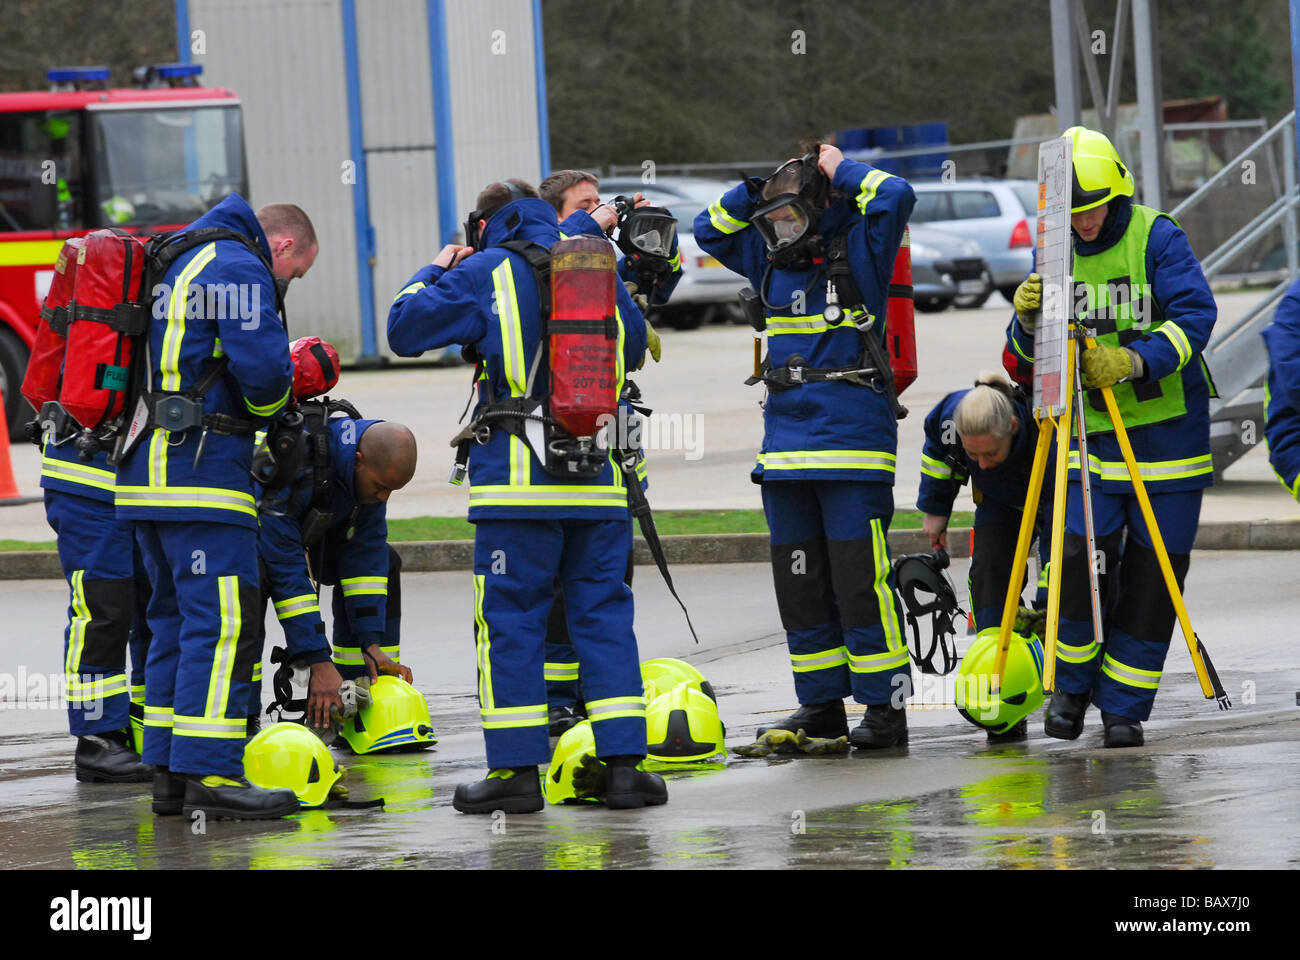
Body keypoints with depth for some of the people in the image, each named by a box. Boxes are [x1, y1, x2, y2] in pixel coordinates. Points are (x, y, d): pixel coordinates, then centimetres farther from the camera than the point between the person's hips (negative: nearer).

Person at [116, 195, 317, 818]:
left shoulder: (178, 261, 22)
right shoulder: (241, 270, -9)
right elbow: (264, 368, -19)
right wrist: (269, 403, 2)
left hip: (147, 465, 10)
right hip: (201, 469, -10)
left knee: (176, 618, 14)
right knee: (224, 620, -10)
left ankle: (169, 772, 15)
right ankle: (209, 776, -15)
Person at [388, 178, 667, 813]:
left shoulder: (484, 273, -1)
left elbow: (404, 330, -1)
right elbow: (635, 345, 25)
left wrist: (435, 273, 15)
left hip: (518, 474, -4)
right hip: (600, 475, 4)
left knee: (510, 618, 1)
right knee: (603, 612, 8)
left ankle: (517, 769, -1)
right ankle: (623, 764, 2)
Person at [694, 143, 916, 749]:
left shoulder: (858, 254, -2)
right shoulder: (771, 262, 15)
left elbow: (895, 198, -17)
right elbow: (710, 230, 23)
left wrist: (840, 171, -3)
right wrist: (754, 190, 10)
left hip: (853, 447, -7)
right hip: (785, 448, 7)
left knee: (860, 581, -10)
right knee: (798, 583, 9)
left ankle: (885, 707, -6)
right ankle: (821, 706, 16)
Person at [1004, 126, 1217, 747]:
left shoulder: (1158, 239, -7)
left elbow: (1195, 316, -17)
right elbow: (1031, 353, 8)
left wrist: (1135, 359, -31)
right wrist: (1028, 320, -15)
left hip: (1166, 427, -2)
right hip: (1092, 433, 3)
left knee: (1151, 572, 0)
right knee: (1082, 558, -11)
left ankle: (1124, 707, 10)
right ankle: (1074, 683, 11)